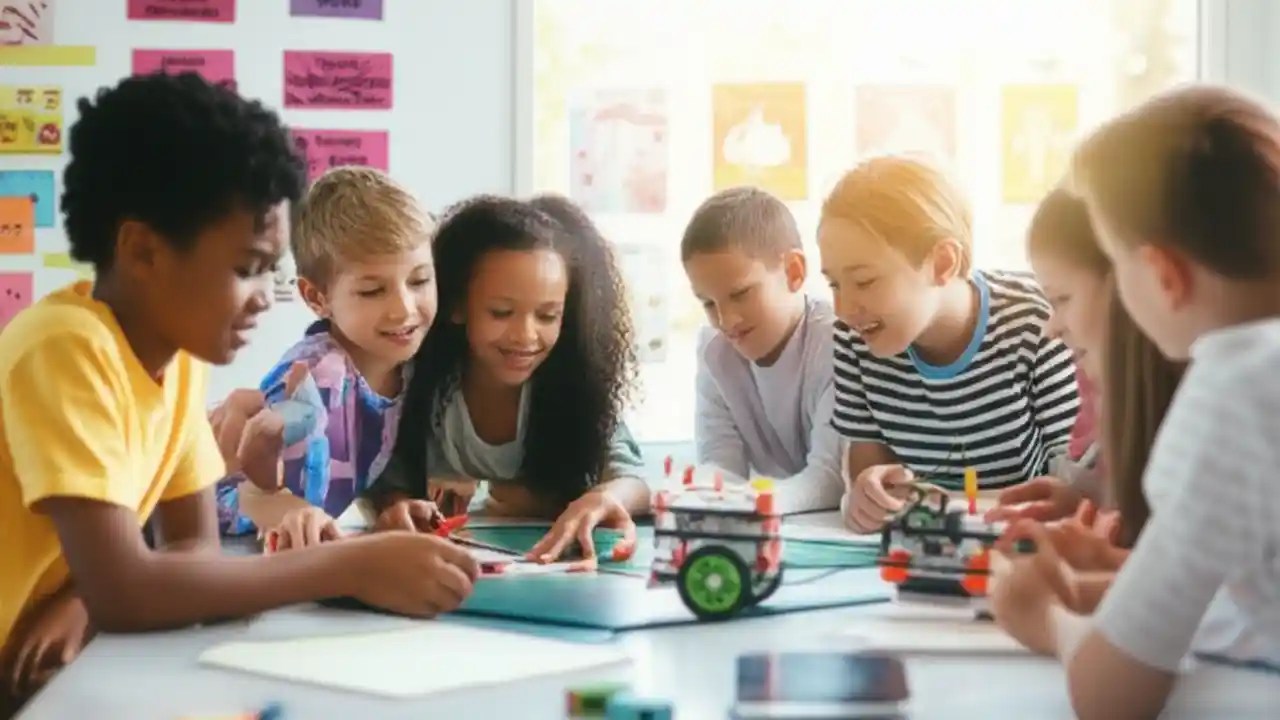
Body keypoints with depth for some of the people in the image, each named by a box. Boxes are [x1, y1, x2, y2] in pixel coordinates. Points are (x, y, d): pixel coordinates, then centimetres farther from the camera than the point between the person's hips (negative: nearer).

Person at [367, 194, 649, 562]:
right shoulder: (421, 379, -14)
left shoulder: (576, 381, -12)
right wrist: (400, 507, -32)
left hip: (547, 567, 0)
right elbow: (386, 487, -10)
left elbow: (634, 484, -17)